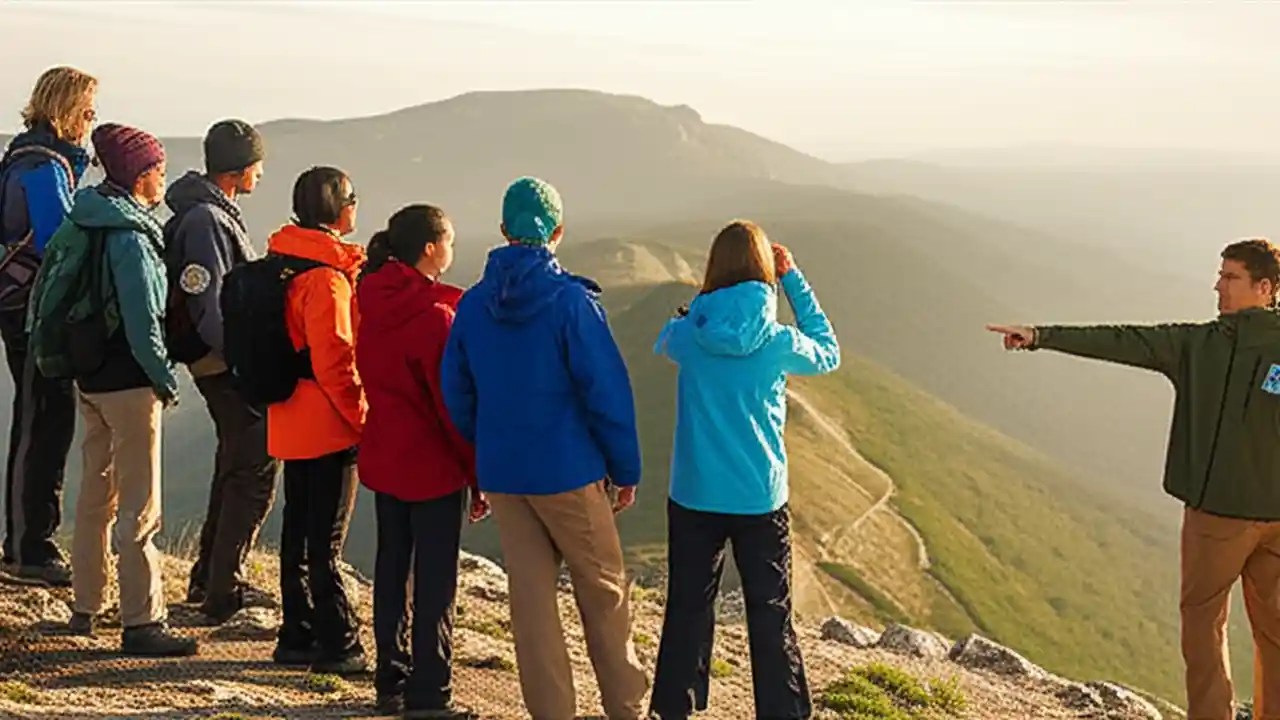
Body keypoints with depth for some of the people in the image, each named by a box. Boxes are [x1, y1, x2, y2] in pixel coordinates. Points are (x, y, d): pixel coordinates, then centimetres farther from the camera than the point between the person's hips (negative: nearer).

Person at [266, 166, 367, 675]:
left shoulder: (284, 263, 9)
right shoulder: (327, 276, -20)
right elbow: (335, 361, -21)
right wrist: (363, 418, -13)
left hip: (291, 422, 9)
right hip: (329, 426, -9)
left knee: (299, 530, 15)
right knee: (327, 541, -2)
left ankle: (297, 637, 23)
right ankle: (338, 646, 5)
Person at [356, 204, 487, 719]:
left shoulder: (372, 303, 1)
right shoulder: (435, 315, -19)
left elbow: (366, 377, 9)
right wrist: (479, 476, -9)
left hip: (382, 458, 7)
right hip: (433, 465, -7)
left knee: (392, 568, 16)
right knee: (435, 581, 2)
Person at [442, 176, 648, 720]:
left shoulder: (473, 304, 1)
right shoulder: (569, 299, -14)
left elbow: (457, 394, 8)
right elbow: (607, 390, -14)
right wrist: (625, 469, -3)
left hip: (501, 475, 4)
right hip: (568, 472, -4)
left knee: (529, 593, 10)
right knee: (604, 589, 10)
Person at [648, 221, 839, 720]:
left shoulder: (687, 335, -8)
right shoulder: (779, 343, -12)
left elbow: (664, 343, 17)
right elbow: (829, 354, 10)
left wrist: (706, 299, 12)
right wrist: (794, 280, 9)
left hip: (693, 496, 1)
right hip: (761, 499, -1)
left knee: (688, 609, 14)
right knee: (771, 616, 11)